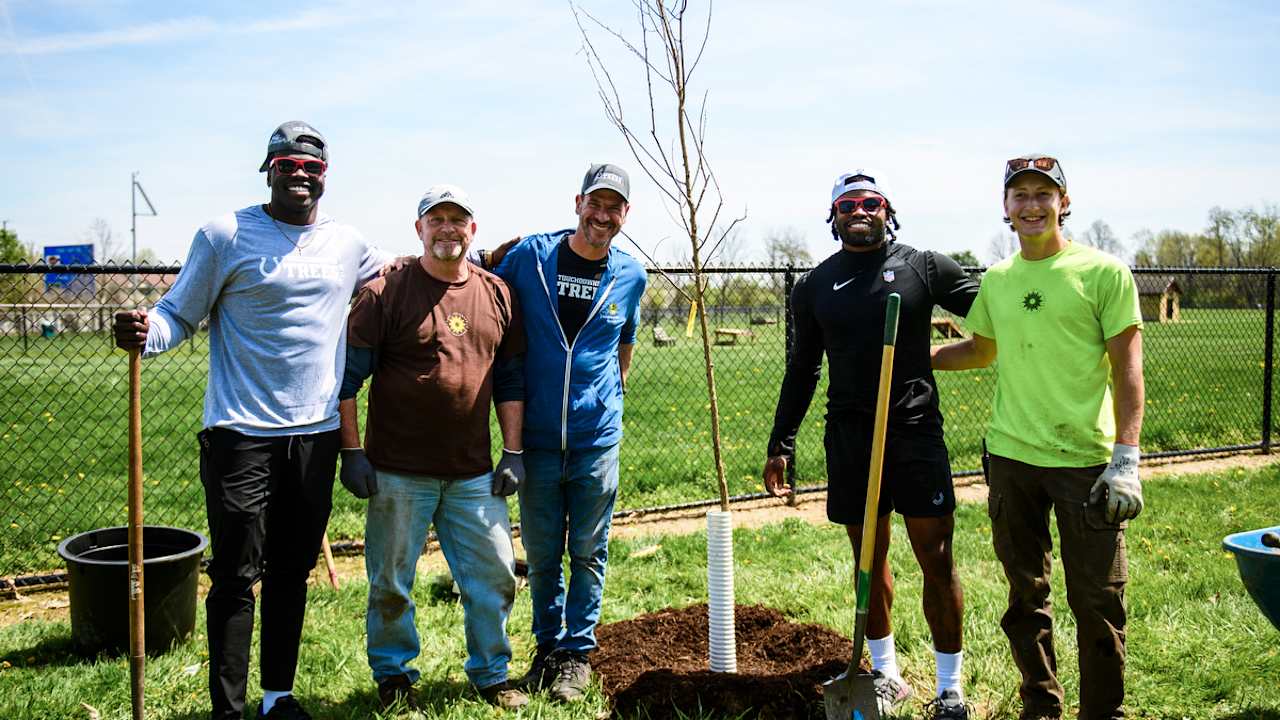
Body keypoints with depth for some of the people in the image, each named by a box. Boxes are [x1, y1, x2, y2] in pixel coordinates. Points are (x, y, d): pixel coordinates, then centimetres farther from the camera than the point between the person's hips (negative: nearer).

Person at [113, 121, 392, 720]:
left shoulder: (347, 243, 9)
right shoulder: (226, 235, -4)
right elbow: (179, 312, -4)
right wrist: (145, 333, -25)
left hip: (316, 432, 4)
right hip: (242, 434, -4)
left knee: (293, 571, 14)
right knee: (235, 575, 0)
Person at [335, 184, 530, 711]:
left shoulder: (497, 294, 8)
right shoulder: (385, 292, -4)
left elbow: (509, 379, 12)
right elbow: (347, 376, -3)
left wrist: (513, 453, 7)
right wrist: (351, 452, -8)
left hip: (474, 474, 4)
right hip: (399, 471, -3)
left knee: (495, 574, 7)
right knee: (392, 582, 7)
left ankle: (491, 674, 26)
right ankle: (393, 676, 28)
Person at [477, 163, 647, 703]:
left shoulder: (630, 275, 2)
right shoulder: (529, 254, -5)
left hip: (598, 439, 1)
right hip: (538, 436, 0)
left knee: (588, 553, 8)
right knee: (541, 554, 10)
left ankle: (577, 653, 22)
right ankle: (546, 646, 29)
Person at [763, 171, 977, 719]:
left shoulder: (925, 267, 1)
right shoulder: (815, 287, 8)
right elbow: (802, 370, 13)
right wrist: (781, 444, 11)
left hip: (917, 431, -2)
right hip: (849, 438, 2)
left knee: (937, 561, 0)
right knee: (869, 559, 12)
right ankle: (886, 674, 29)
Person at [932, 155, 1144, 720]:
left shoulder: (1104, 272, -3)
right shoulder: (996, 280, 10)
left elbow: (1127, 369, -6)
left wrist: (1126, 458, -13)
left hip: (1087, 460, -4)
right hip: (1012, 457, 4)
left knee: (1096, 600, 1)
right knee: (1026, 595, 13)